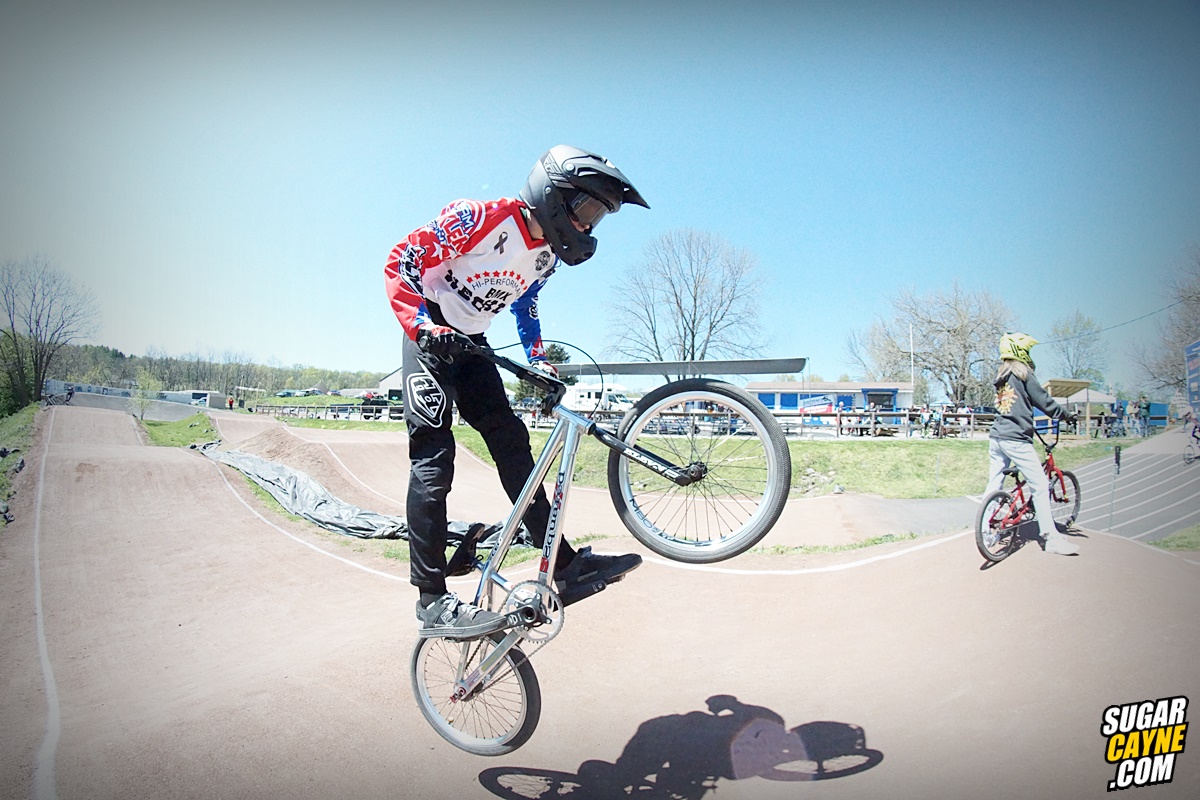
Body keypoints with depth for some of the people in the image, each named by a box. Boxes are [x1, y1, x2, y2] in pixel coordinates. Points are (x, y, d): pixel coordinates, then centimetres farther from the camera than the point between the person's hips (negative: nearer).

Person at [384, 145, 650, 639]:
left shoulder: (547, 254, 1)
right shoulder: (481, 218, -21)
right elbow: (401, 261, -20)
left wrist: (538, 359, 10)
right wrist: (423, 325, -33)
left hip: (470, 345, 7)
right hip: (430, 336, -7)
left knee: (511, 441, -1)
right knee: (433, 455, -16)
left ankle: (565, 567, 0)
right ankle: (432, 602, -14)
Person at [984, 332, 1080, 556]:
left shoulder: (1000, 376, 14)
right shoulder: (1023, 374, -7)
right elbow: (1044, 402, -5)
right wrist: (1067, 415, 9)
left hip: (996, 437, 8)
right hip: (1016, 439, -8)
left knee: (993, 484, 11)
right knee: (1040, 486, -2)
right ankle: (1051, 538, -1)